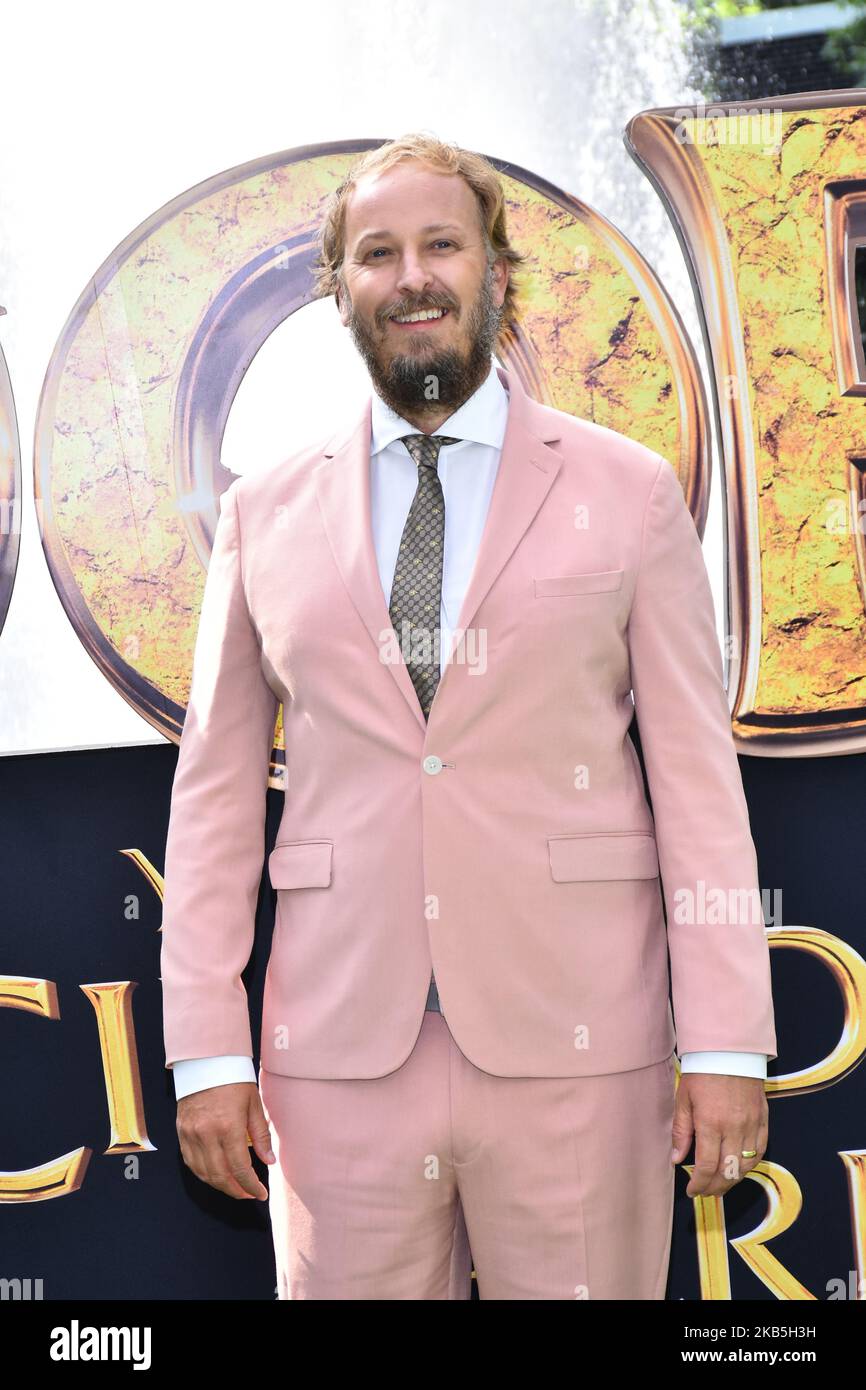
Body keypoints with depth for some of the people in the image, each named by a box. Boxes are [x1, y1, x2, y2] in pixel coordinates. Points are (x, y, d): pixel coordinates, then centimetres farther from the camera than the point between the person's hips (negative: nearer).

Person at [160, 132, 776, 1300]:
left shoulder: (630, 493, 4)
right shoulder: (265, 515, 9)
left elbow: (697, 776, 1)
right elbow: (217, 788, 8)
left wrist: (727, 1044, -4)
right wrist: (208, 1052, 1)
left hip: (572, 1056, -1)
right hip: (340, 1060, 1)